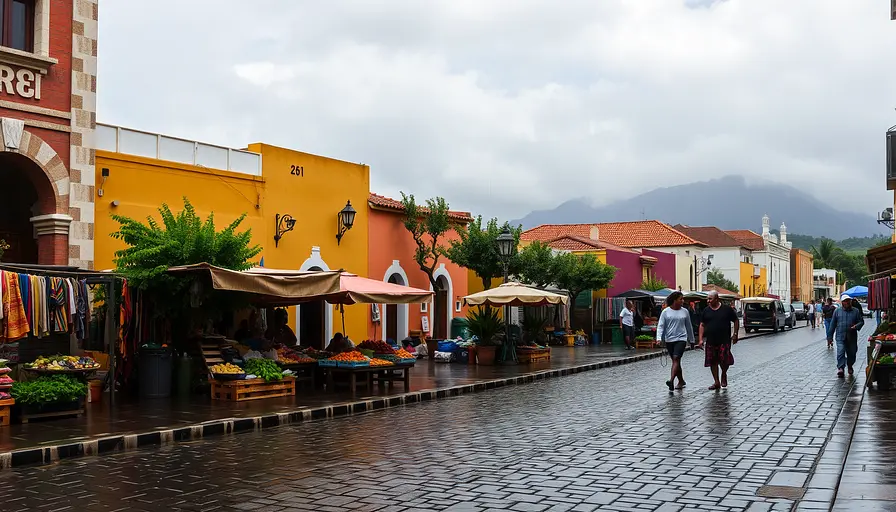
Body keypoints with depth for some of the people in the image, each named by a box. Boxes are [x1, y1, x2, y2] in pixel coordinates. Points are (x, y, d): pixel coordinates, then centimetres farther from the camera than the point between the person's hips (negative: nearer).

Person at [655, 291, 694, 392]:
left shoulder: (685, 311, 5)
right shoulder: (666, 312, 1)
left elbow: (688, 326, 15)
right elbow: (660, 326, -2)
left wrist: (691, 339, 20)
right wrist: (659, 338, -15)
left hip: (681, 339, -2)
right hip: (669, 340, 2)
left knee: (676, 358, -18)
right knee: (675, 361, 10)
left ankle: (672, 380, -29)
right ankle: (681, 381, 24)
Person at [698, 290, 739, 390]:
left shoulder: (727, 309, 0)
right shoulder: (706, 310, 8)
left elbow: (736, 321, 8)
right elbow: (702, 325, 11)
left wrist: (735, 334, 3)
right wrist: (700, 339, 3)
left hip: (724, 341, -3)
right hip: (711, 341, 3)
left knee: (724, 360, -10)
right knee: (712, 362, 3)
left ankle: (724, 375, 20)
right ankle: (716, 382, 14)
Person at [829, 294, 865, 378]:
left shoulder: (856, 311, 7)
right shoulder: (837, 311, 7)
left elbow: (861, 321, 9)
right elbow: (833, 323, 10)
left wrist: (856, 326, -14)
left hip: (852, 337, 2)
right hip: (840, 337, -2)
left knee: (851, 353, 12)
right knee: (840, 352, -15)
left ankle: (850, 366, 35)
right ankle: (840, 368, -20)